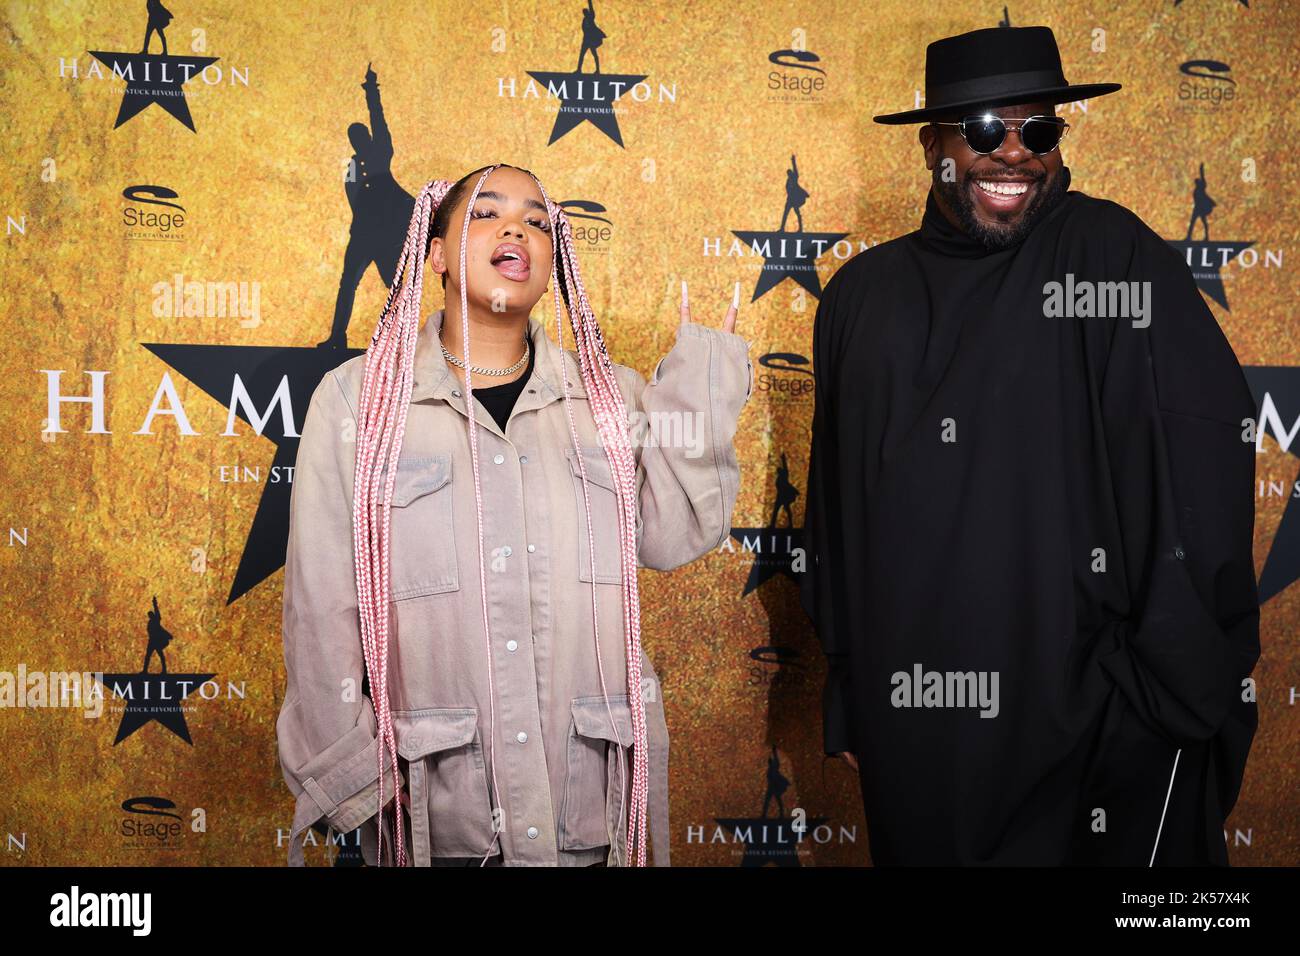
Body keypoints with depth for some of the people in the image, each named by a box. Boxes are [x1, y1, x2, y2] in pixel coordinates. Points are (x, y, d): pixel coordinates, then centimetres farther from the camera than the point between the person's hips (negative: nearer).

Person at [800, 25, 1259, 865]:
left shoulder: (1113, 254, -6)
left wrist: (1187, 693, -12)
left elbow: (1206, 463, -12)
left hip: (1094, 729, -4)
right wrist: (845, 701, 12)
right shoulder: (864, 293, 6)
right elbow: (835, 508, 11)